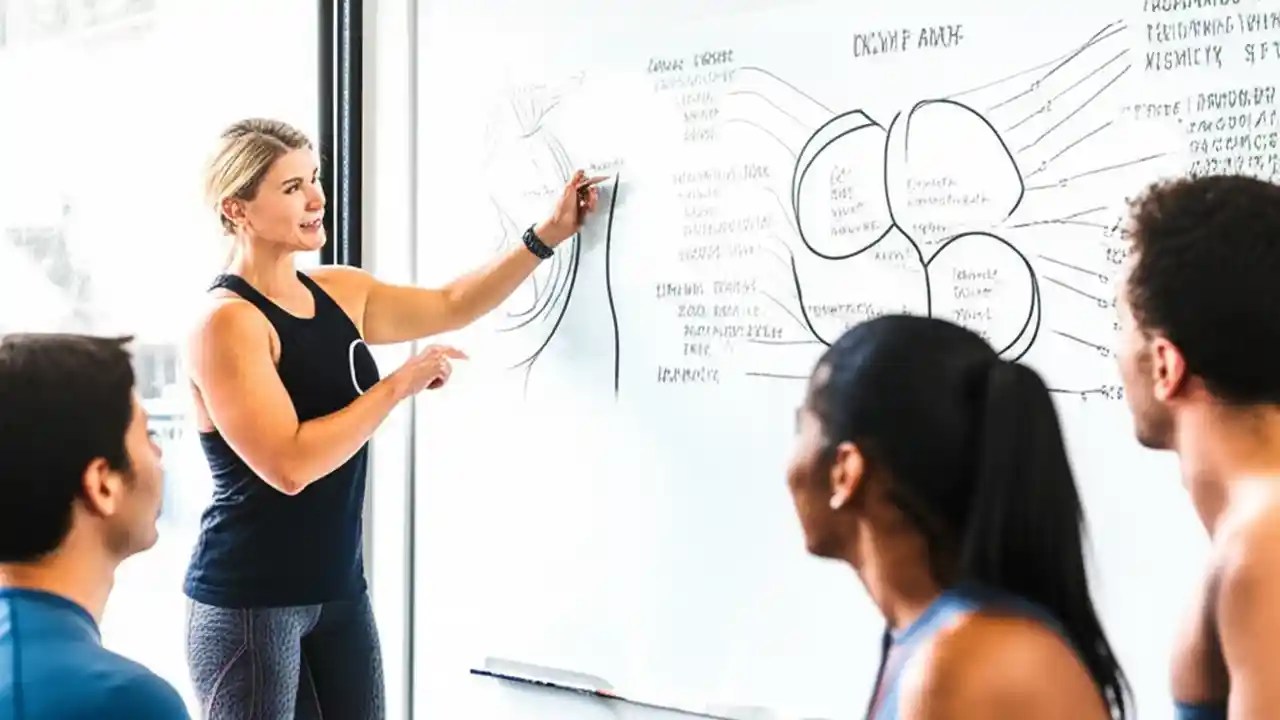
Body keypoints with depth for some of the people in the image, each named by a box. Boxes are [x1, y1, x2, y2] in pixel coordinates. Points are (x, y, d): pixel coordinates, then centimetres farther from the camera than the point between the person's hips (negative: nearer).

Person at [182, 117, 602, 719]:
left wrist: (547, 236, 14)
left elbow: (450, 305, 21)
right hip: (250, 602, -7)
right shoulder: (226, 321, -17)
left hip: (339, 587, 8)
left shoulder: (340, 293, 6)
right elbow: (289, 466, -25)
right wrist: (401, 384, -19)